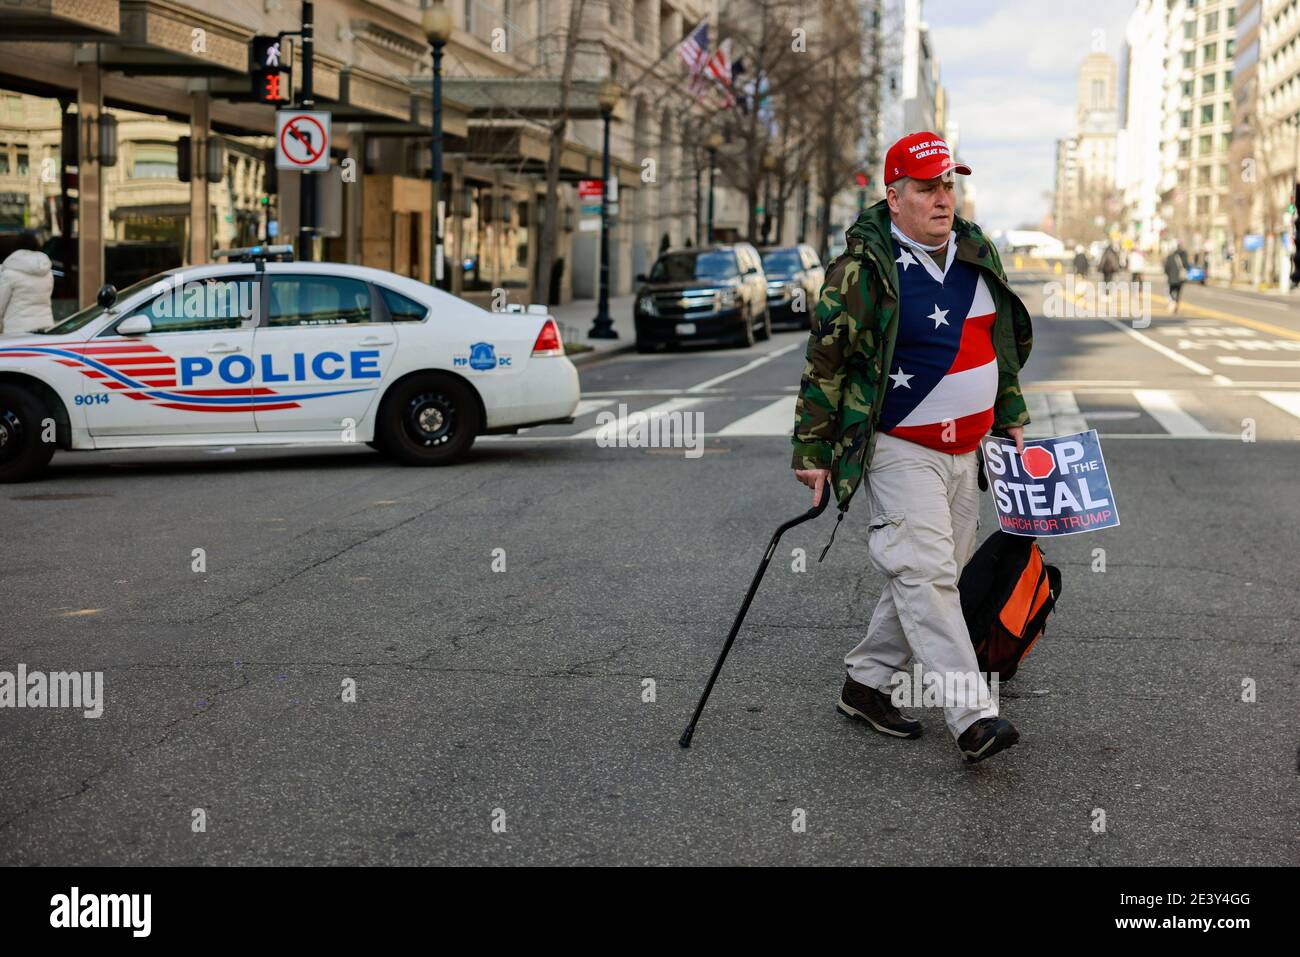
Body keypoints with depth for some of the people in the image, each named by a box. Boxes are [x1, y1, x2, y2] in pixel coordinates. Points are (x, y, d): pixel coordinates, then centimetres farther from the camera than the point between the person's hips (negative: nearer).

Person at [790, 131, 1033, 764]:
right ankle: (972, 718, -19)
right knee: (925, 573, -15)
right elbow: (824, 361, -11)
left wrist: (1011, 418, 20)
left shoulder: (977, 253, 9)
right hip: (899, 451, -8)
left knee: (936, 574, 12)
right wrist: (811, 452, -10)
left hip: (964, 450, 8)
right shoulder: (863, 270, -14)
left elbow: (1004, 339, 21)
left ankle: (865, 683, 26)